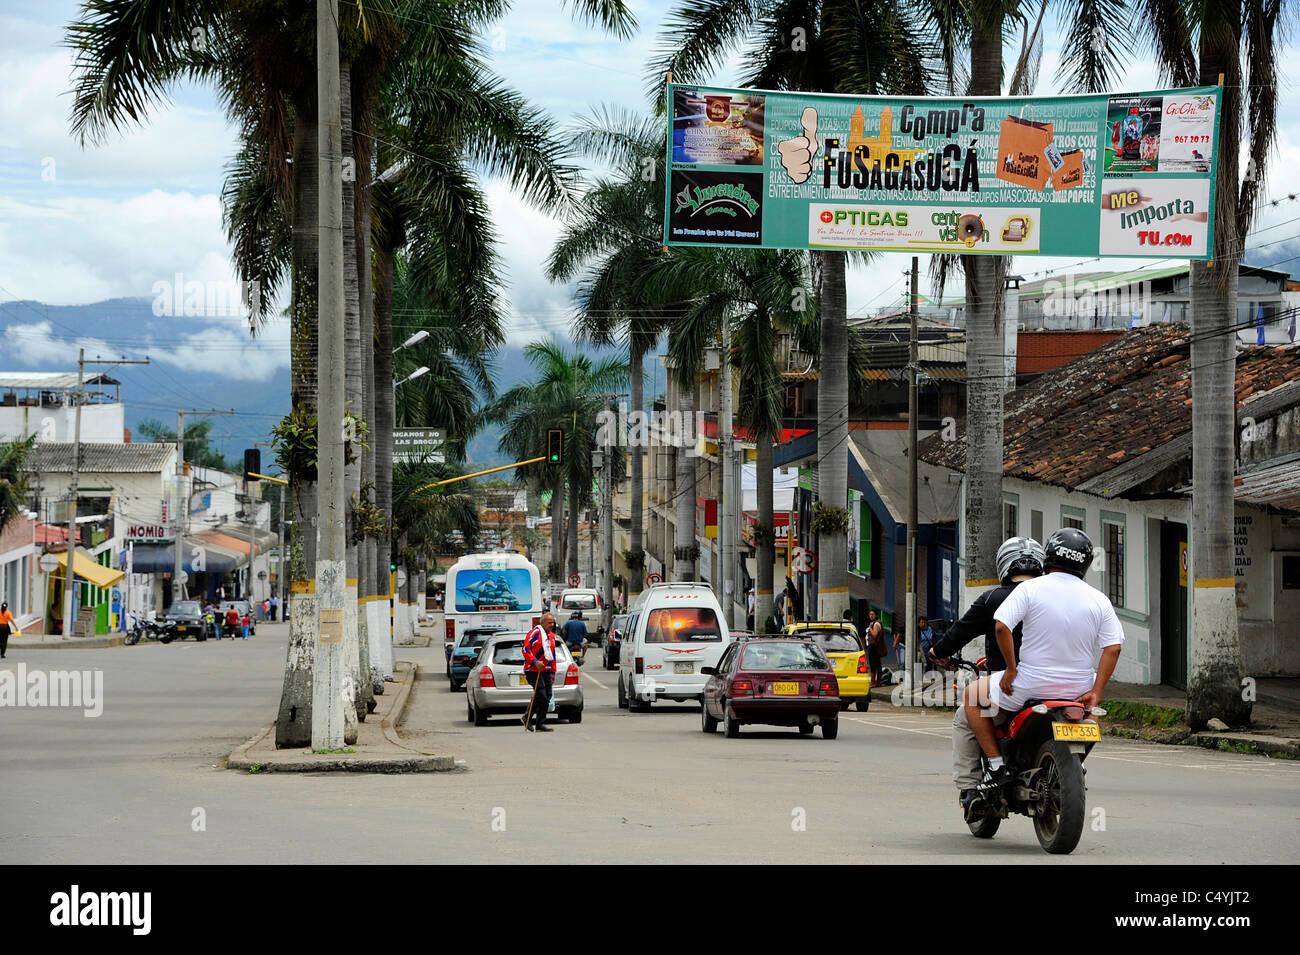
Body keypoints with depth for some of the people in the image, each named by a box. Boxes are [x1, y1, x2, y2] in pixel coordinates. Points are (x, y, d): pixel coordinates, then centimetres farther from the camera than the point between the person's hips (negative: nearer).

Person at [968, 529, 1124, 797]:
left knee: (972, 695, 19)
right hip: (1078, 688, 4)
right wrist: (1095, 694, -1)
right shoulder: (1099, 600, 1)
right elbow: (1113, 647, -3)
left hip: (1032, 684, -4)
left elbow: (1002, 626, -18)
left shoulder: (1031, 588, -8)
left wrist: (1011, 669, -8)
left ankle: (996, 765, 6)